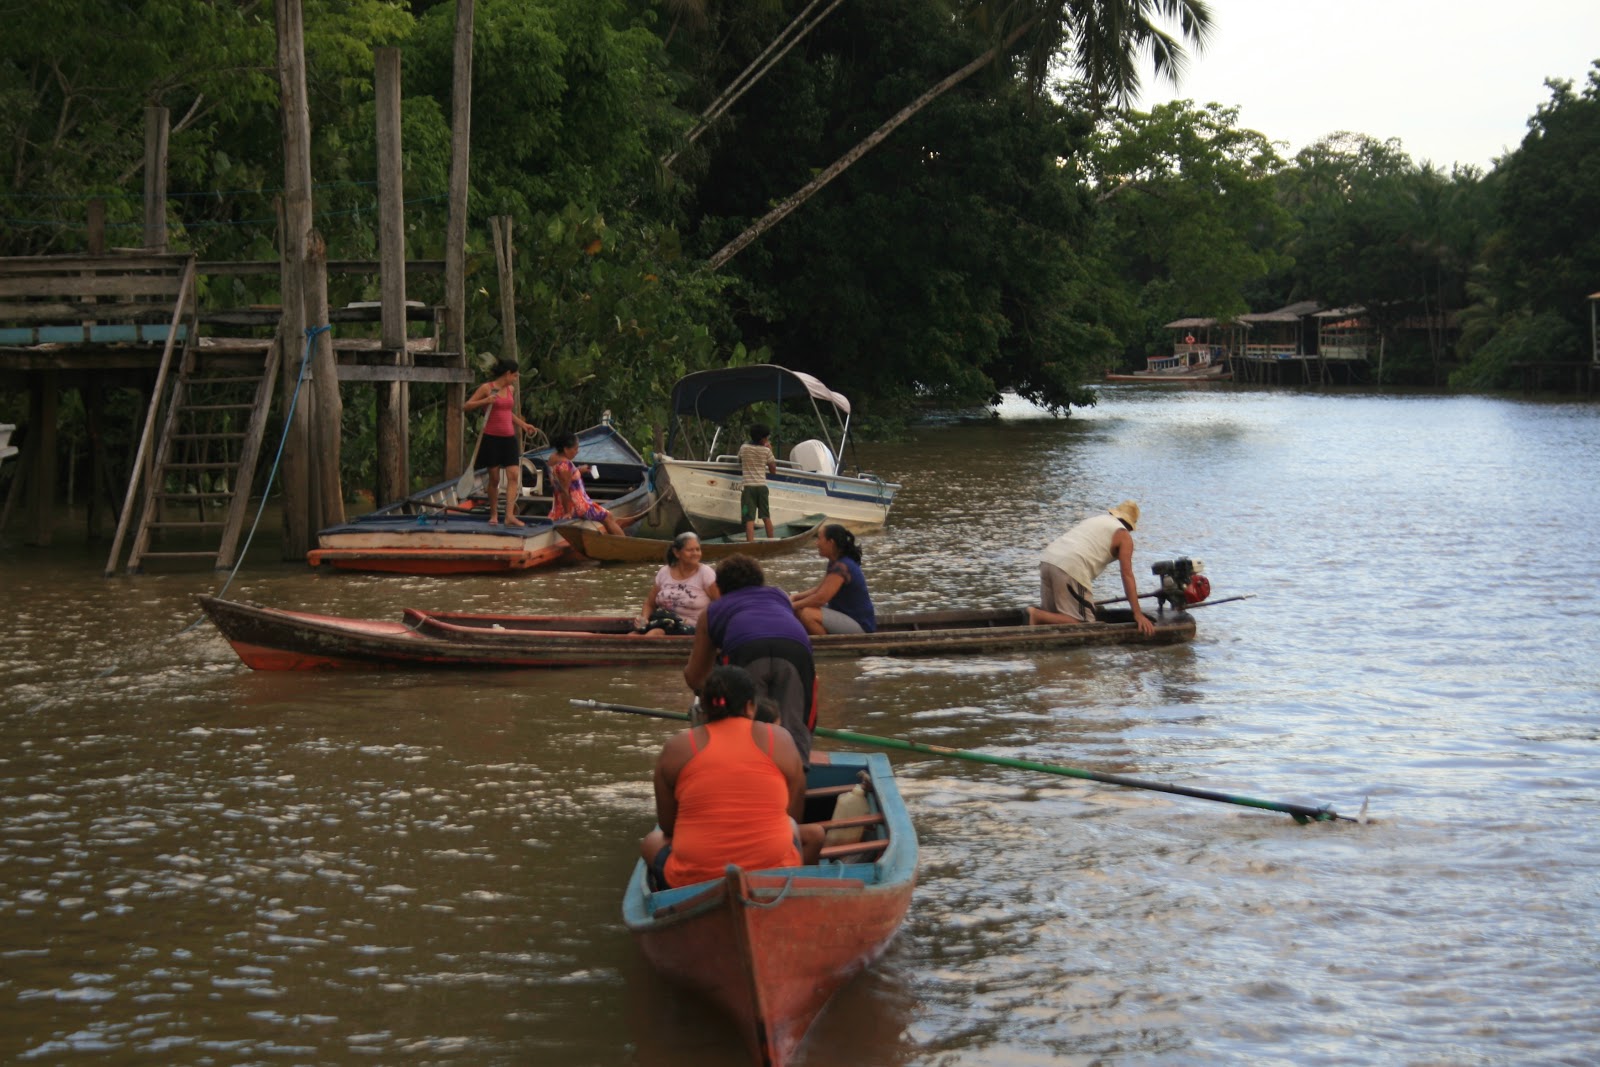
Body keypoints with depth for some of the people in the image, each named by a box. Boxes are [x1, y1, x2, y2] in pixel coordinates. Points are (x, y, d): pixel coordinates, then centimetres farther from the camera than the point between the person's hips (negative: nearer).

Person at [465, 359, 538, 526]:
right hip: (491, 437, -5)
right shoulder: (487, 388, -5)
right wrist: (484, 401, -20)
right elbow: (466, 406, -6)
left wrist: (523, 424, 24)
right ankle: (493, 515, 14)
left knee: (514, 475, -9)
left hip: (509, 438, 5)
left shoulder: (511, 389, 13)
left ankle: (510, 515, -13)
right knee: (494, 478, 1)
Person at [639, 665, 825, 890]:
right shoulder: (780, 740, 3)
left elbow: (667, 826, 9)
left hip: (692, 880, 0)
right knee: (813, 833, 32)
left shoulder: (676, 748, 2)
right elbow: (794, 816, 8)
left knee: (652, 842, 33)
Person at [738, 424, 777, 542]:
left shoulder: (744, 448, 3)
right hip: (762, 486, 1)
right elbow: (773, 470, 8)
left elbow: (740, 463, 20)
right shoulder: (766, 450, -1)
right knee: (766, 517, 18)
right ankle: (771, 542, 27)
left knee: (749, 519, -8)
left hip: (748, 486, -1)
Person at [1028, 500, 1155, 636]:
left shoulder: (1094, 519, 33)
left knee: (1051, 615, 20)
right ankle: (1036, 615, -15)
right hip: (1071, 567, -7)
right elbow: (1127, 576, 5)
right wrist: (1138, 615, 5)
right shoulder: (1124, 536, 12)